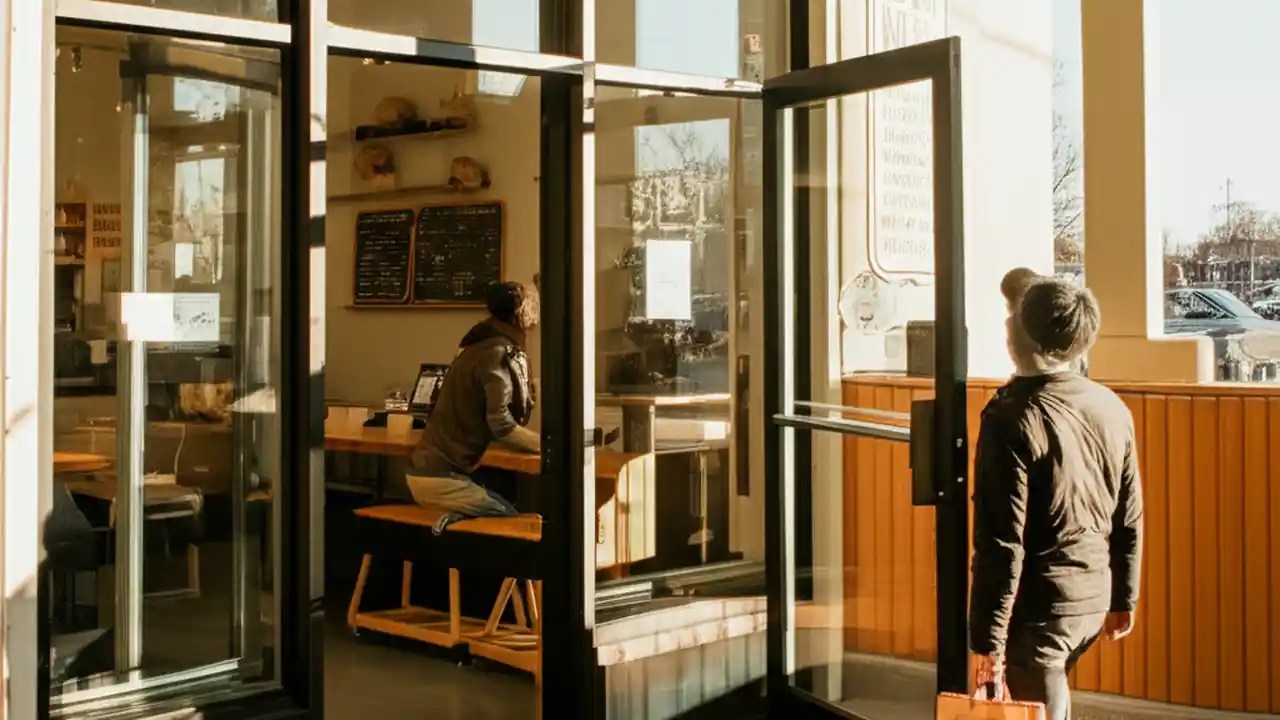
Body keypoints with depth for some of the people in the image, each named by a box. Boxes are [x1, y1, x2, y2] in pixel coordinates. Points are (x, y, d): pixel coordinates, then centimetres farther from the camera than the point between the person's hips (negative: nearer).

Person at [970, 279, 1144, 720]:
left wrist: (987, 637, -15)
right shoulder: (1112, 409, 0)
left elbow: (1001, 542, -20)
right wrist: (1124, 599, 19)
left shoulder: (1013, 419, -20)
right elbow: (1129, 520, 8)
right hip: (1094, 599, 7)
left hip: (1038, 606, -6)